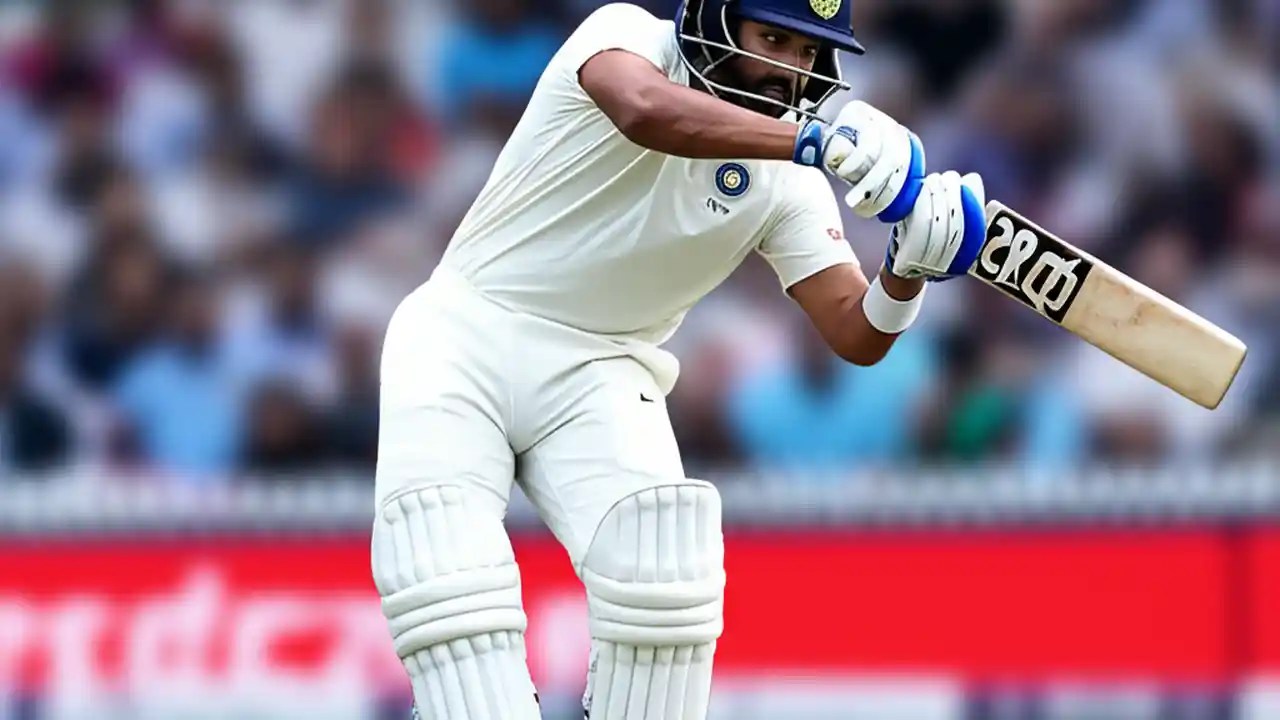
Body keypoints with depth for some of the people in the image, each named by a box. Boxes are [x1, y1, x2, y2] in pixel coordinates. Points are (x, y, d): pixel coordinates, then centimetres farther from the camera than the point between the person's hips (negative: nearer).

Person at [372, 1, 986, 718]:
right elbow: (647, 112, -37)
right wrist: (817, 139, -47)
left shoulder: (789, 185, -1)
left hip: (598, 374, 3)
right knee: (445, 575, -22)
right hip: (464, 331, -3)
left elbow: (857, 337, -6)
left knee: (663, 565, -22)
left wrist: (907, 270, -29)